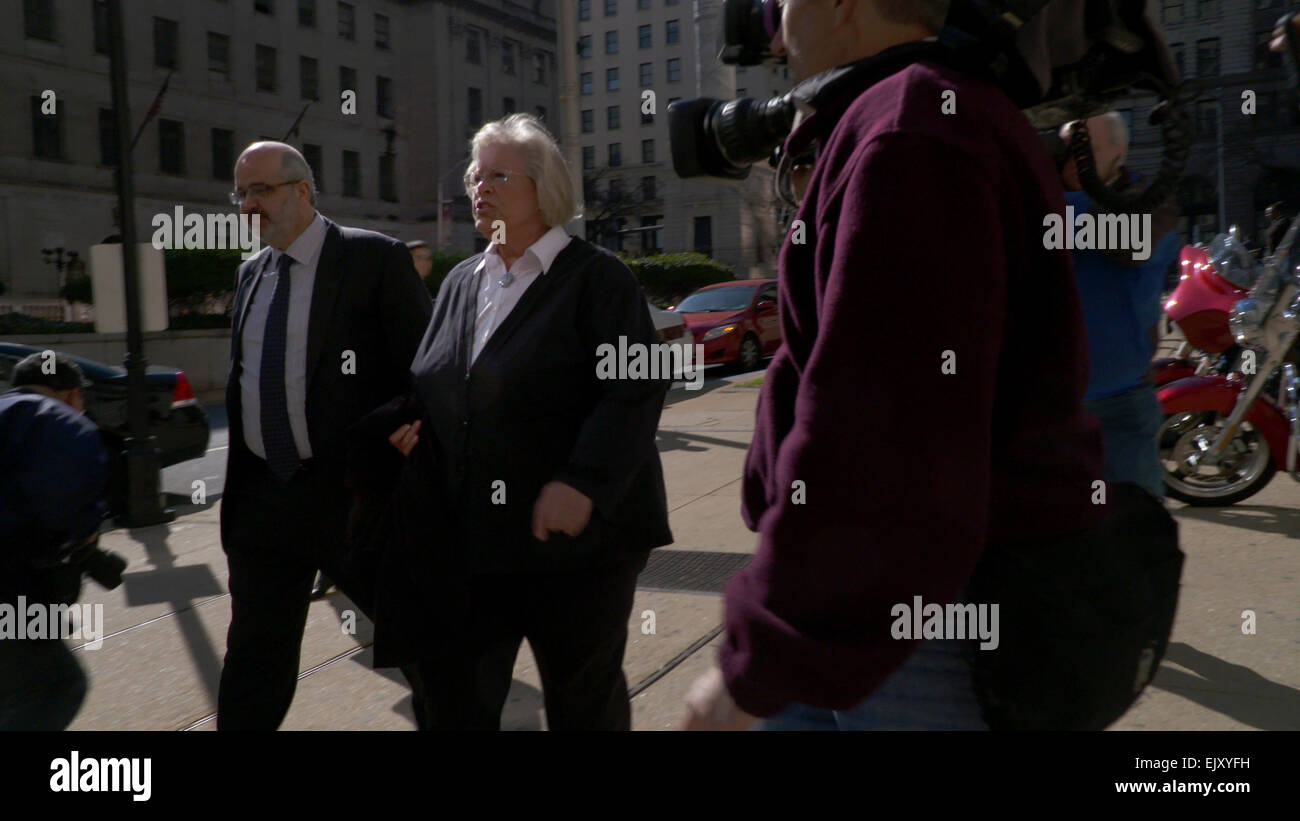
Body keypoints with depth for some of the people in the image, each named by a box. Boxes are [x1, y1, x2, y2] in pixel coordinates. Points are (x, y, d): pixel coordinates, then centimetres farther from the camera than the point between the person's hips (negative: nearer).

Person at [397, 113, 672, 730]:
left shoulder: (596, 277, -6)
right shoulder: (461, 282, 15)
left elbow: (636, 389, -15)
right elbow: (431, 380, 24)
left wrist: (582, 484, -25)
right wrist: (413, 420, 2)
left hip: (575, 538, -6)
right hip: (469, 538, 6)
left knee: (582, 700, 9)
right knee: (454, 697, 9)